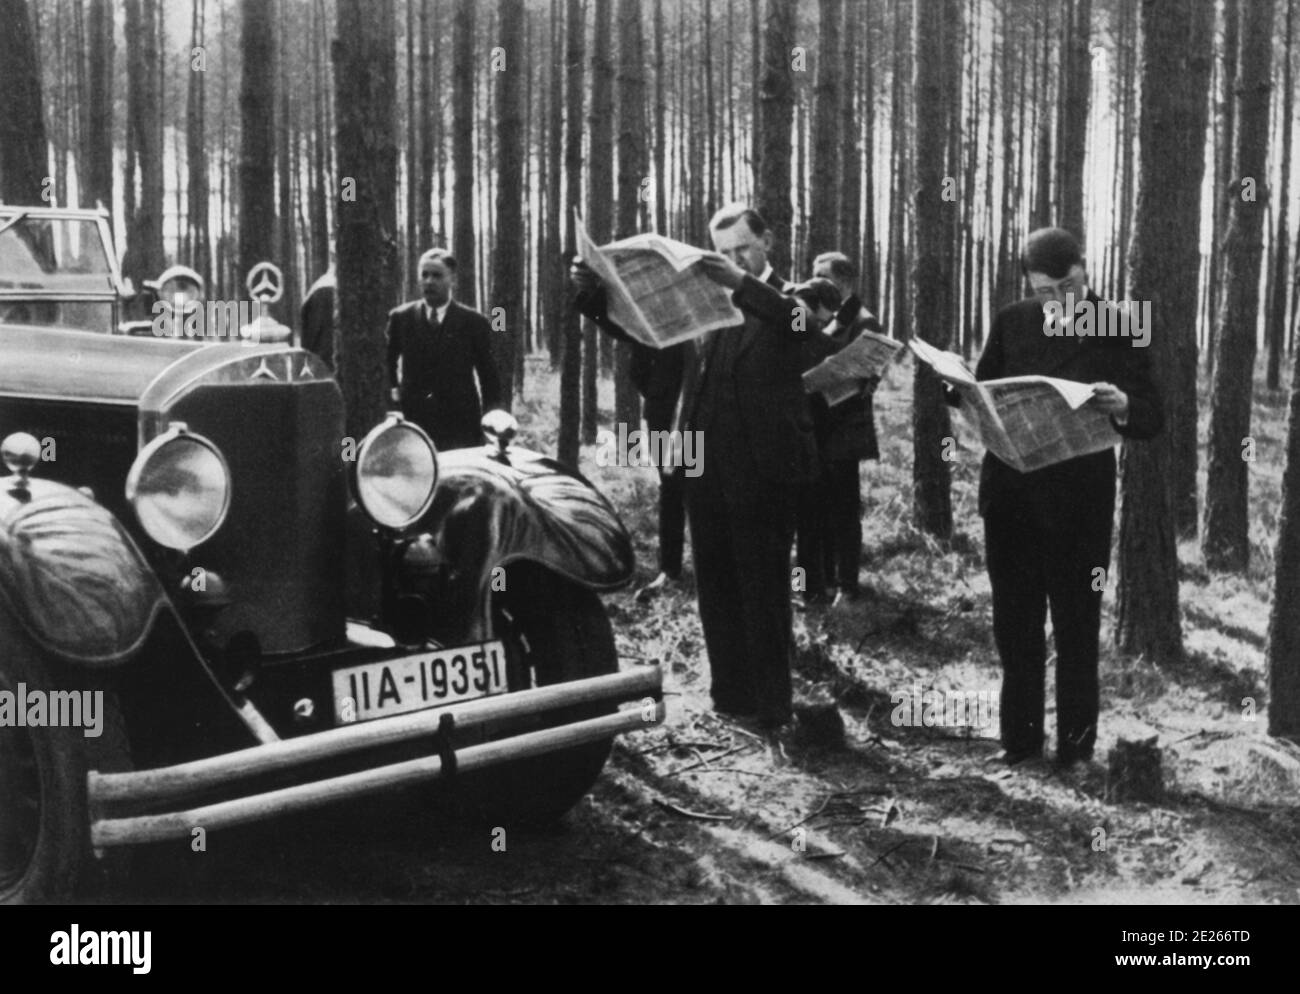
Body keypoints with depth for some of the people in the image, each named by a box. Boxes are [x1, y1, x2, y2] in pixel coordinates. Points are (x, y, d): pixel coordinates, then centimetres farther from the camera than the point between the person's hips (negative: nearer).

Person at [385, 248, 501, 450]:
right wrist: (392, 387, 11)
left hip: (461, 429, -1)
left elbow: (489, 380, 4)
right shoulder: (400, 318, 6)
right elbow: (386, 359, 24)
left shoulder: (474, 322, 1)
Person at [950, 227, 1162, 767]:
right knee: (1014, 627, 11)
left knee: (1076, 631, 5)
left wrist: (1122, 406, -28)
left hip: (1079, 500, -3)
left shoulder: (1120, 327, -4)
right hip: (1009, 494, 3)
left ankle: (1075, 751, 15)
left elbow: (1152, 418, -6)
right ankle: (1018, 742, 24)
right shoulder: (1010, 322, 6)